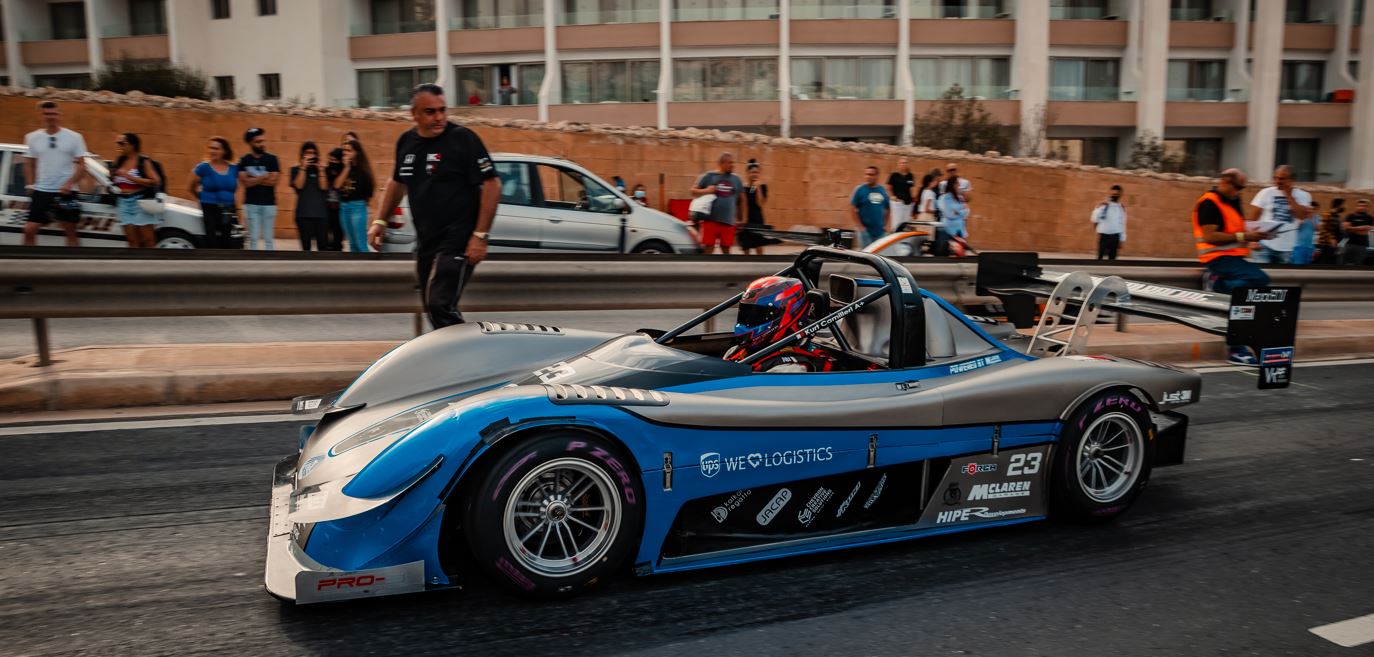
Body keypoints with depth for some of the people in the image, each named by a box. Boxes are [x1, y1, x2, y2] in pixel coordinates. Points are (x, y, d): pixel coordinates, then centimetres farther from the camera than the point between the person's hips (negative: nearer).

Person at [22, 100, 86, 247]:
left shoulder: (74, 137, -1)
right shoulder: (32, 137, 7)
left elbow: (81, 166, -3)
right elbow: (29, 165, 14)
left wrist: (69, 183, -17)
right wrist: (30, 185, 2)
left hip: (66, 192, -2)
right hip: (41, 191, 2)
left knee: (71, 232, 5)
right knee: (29, 230, -2)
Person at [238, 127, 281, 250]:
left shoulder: (272, 159, 1)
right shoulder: (244, 160, 3)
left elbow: (273, 181, -8)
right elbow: (245, 181, -8)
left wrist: (253, 180, -7)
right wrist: (264, 177, -10)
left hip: (269, 203, 0)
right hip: (251, 203, 1)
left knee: (268, 238, 4)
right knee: (253, 237, 4)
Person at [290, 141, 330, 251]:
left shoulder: (321, 169, 10)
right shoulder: (296, 169, 6)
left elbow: (324, 187, -2)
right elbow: (299, 185, -9)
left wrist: (321, 170, -7)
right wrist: (303, 168, -10)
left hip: (321, 212, 1)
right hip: (304, 213, -1)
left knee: (323, 246, -2)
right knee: (306, 246, 3)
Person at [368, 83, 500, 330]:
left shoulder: (462, 138, -11)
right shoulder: (406, 142, 8)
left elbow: (492, 184, -14)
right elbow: (398, 182, 25)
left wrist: (480, 235, -19)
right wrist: (381, 221, 19)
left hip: (457, 242, -7)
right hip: (425, 241, 7)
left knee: (440, 306, -18)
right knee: (432, 307, 14)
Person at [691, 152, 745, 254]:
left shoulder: (736, 179, 10)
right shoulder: (708, 176, 2)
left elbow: (740, 201, 17)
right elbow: (693, 191, 5)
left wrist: (740, 219, 18)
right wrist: (706, 191, -13)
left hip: (728, 221, 3)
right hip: (710, 219, -3)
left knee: (726, 249, 9)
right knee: (708, 248, -4)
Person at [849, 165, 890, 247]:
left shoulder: (882, 190, 6)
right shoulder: (859, 189, -6)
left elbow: (888, 208, 17)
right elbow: (852, 209, -8)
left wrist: (885, 224, 7)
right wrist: (860, 226, -11)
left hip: (880, 231, 4)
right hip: (865, 230, -4)